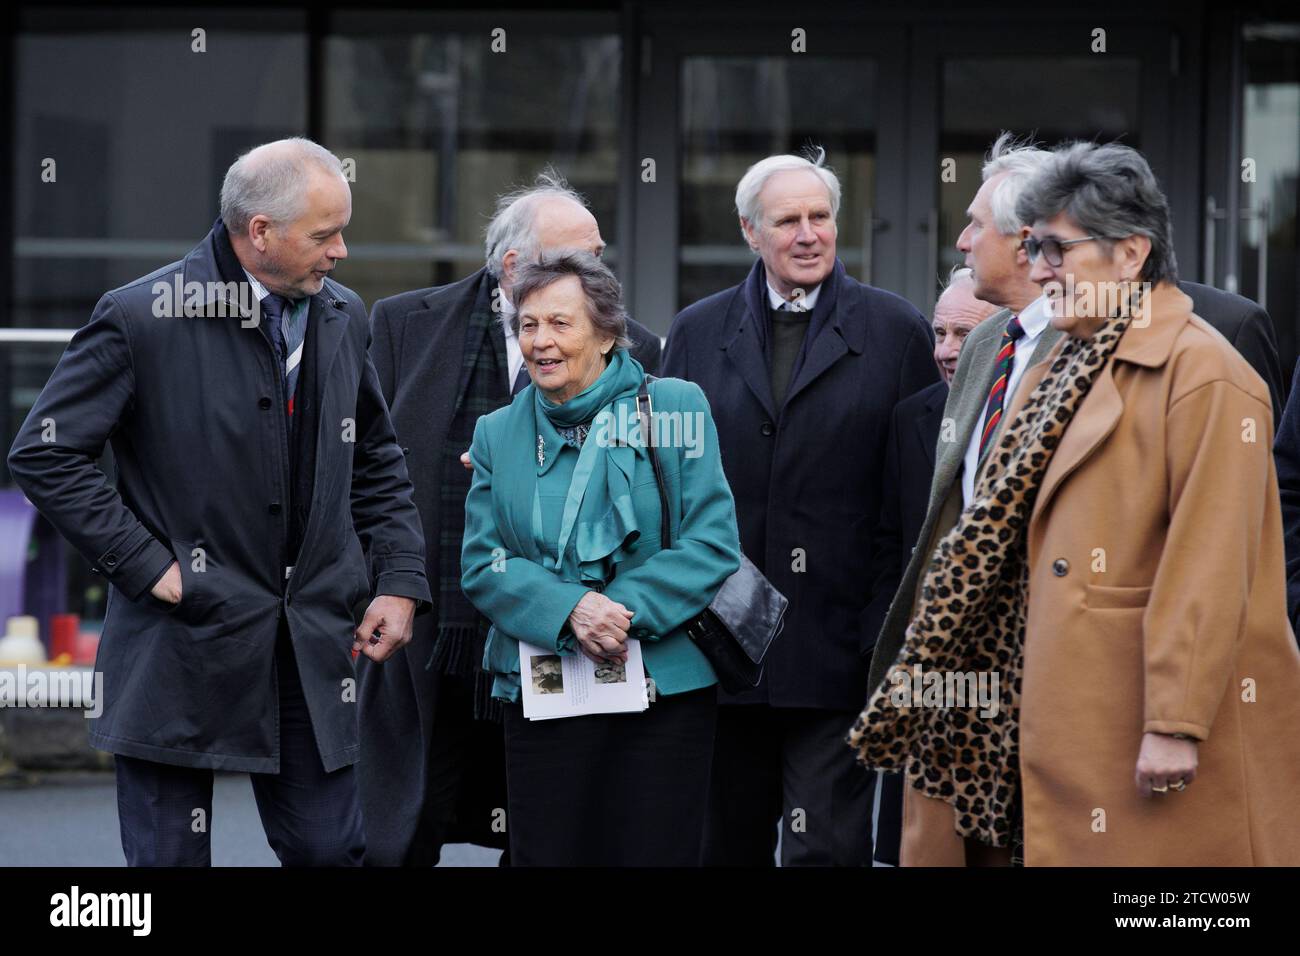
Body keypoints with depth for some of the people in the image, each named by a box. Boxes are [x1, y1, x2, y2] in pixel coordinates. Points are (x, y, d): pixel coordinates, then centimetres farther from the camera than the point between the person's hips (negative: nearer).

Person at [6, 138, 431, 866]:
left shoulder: (343, 318, 8)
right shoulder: (142, 318, -11)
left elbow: (378, 464, 19)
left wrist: (400, 580, 7)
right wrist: (147, 565, -12)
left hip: (312, 644, 5)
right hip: (184, 654, -5)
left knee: (332, 850, 5)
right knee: (170, 854, 4)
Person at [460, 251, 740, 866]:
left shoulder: (674, 408, 1)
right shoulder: (497, 433, 11)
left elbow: (713, 544, -4)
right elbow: (481, 564, 3)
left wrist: (625, 609, -17)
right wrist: (570, 610, -15)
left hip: (666, 689, -2)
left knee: (655, 855, -1)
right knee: (545, 855, 1)